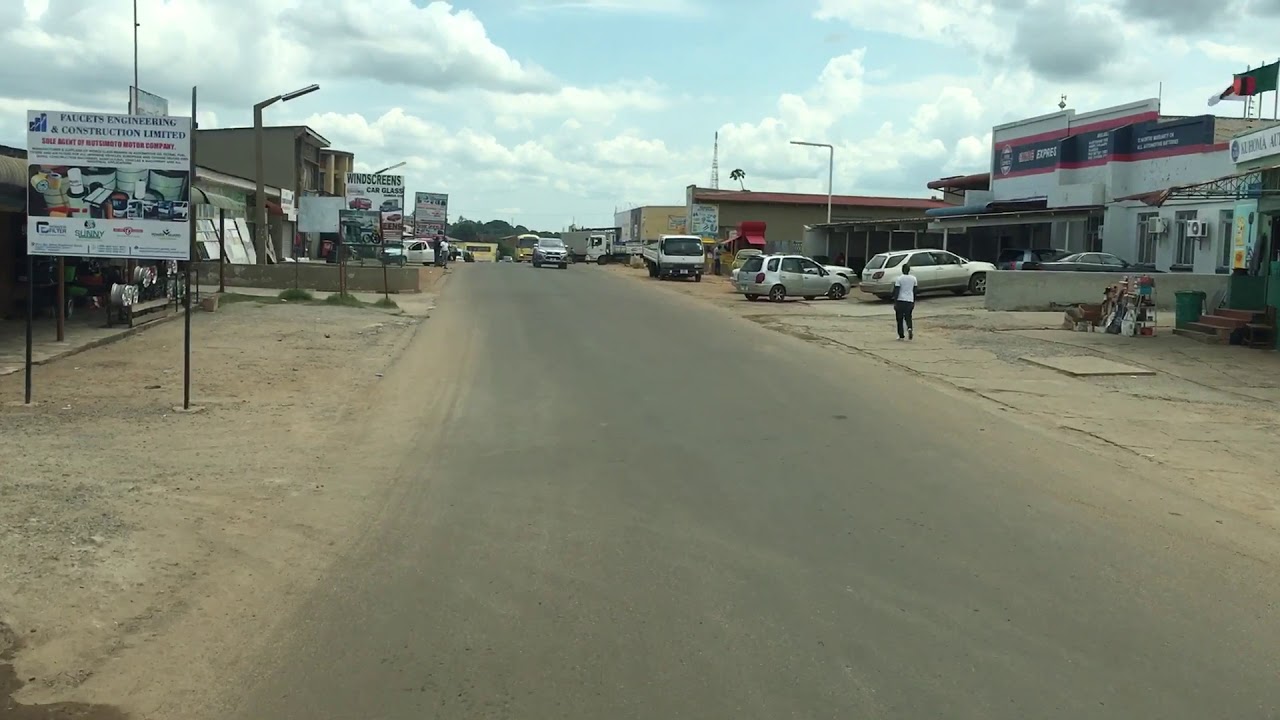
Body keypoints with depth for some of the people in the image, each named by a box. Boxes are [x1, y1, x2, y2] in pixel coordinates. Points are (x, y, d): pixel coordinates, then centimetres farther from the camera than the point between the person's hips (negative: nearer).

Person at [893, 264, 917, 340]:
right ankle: (910, 328, -16)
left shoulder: (899, 279, -7)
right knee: (908, 317, 14)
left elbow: (896, 291, -10)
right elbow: (915, 291, 10)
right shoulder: (913, 278, 5)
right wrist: (914, 302, 19)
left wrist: (895, 302, -6)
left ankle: (901, 336, 9)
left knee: (900, 318, 8)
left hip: (900, 300, -3)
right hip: (910, 300, 3)